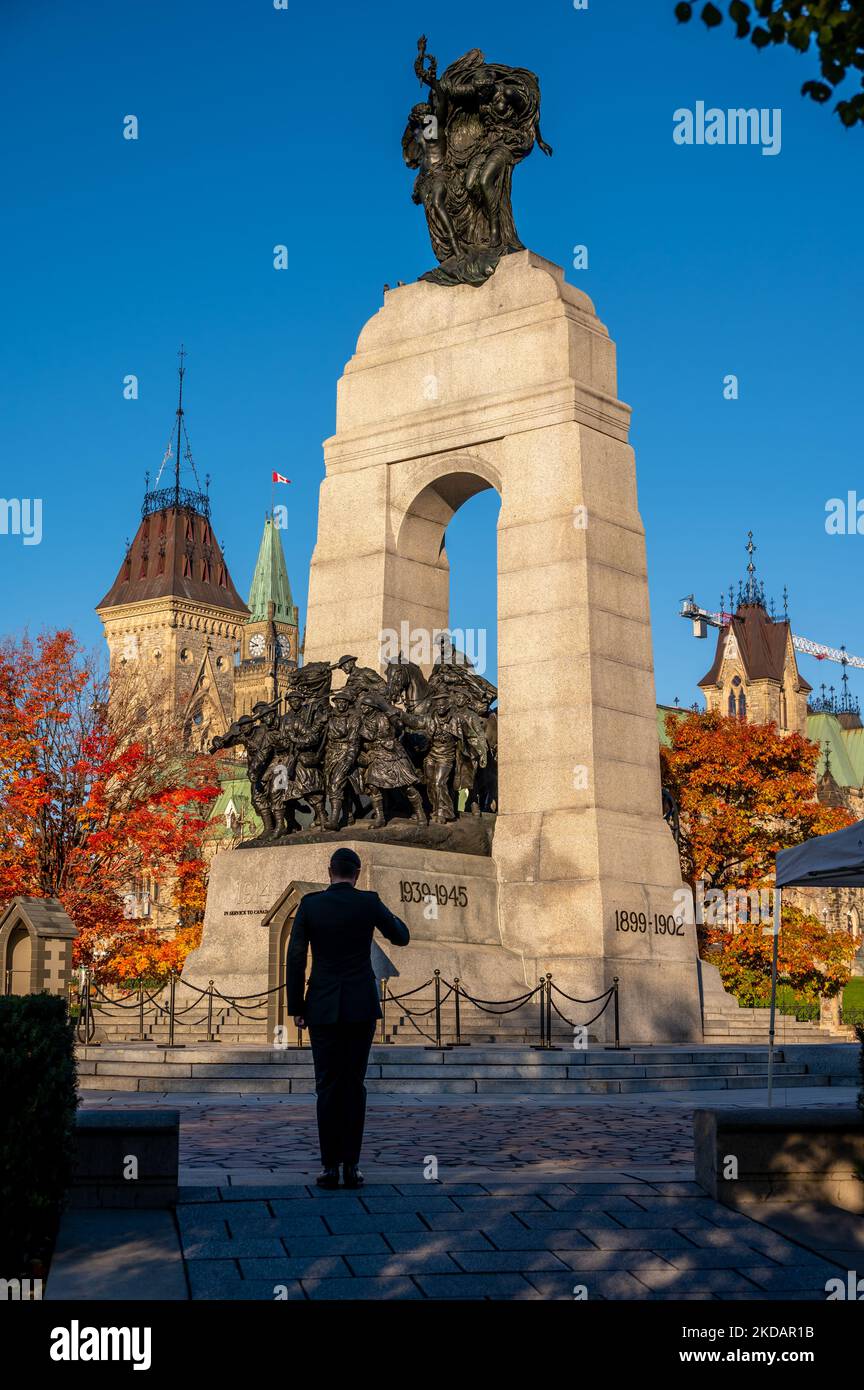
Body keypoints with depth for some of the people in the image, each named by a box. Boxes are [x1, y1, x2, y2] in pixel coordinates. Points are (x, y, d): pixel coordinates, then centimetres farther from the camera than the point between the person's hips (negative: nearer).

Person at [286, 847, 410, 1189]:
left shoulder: (310, 904, -2)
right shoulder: (369, 903, -2)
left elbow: (295, 958, -4)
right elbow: (401, 937, 13)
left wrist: (296, 1007, 3)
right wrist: (384, 912, 31)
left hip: (323, 1008, 0)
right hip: (361, 1007, 0)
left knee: (328, 1086, 4)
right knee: (354, 1085, 6)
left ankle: (330, 1166, 2)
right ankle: (351, 1166, 4)